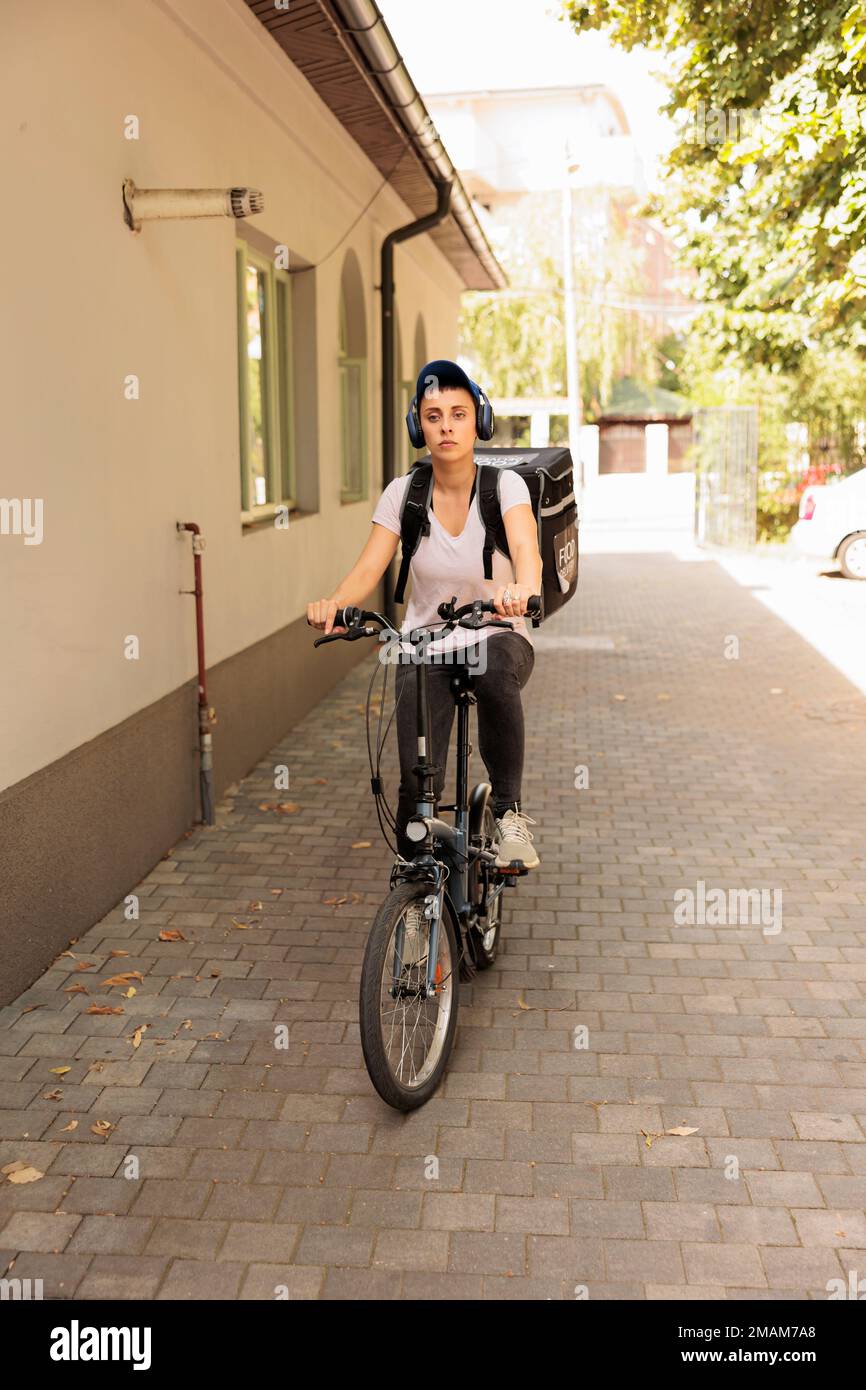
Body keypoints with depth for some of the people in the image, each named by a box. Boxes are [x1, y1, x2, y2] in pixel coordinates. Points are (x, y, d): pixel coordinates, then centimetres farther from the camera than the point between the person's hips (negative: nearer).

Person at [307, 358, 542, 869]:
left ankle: (510, 812, -18)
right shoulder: (403, 493, -5)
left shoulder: (504, 485, -10)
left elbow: (526, 548, -29)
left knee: (494, 669, -39)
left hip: (497, 638, -1)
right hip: (424, 649, 1)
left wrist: (523, 589, -53)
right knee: (418, 782, -13)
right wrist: (335, 602, -36)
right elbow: (369, 568, -13)